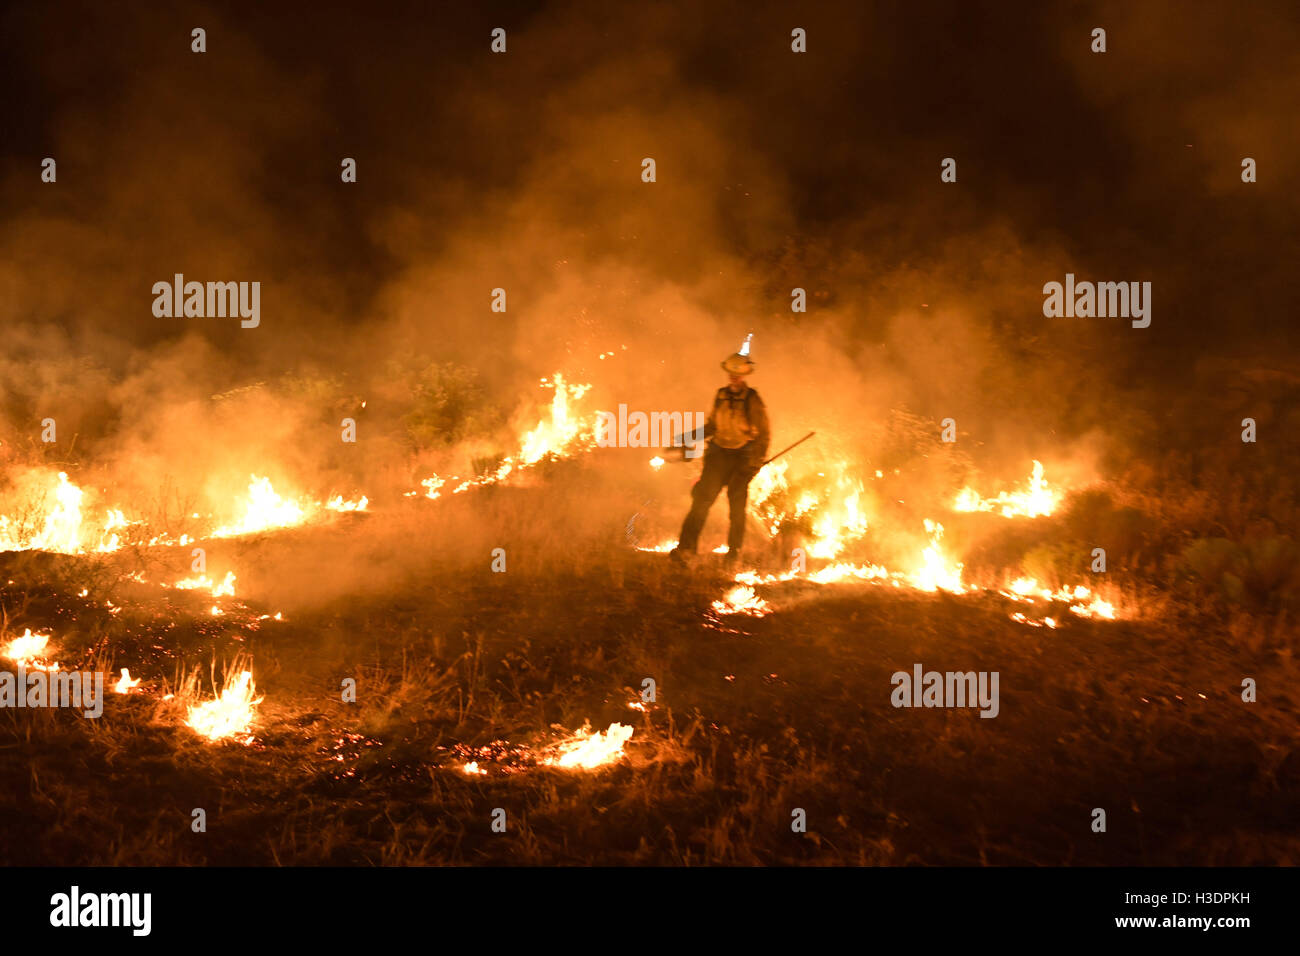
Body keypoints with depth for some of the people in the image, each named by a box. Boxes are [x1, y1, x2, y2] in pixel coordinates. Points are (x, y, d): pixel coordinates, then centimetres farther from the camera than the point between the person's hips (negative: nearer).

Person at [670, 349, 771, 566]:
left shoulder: (752, 400, -5)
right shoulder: (721, 396, 8)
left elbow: (764, 432, -3)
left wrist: (758, 459, -13)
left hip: (743, 456, -3)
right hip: (720, 453, 3)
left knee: (737, 505, -3)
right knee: (702, 498, -10)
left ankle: (734, 552, 10)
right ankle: (685, 547, -15)